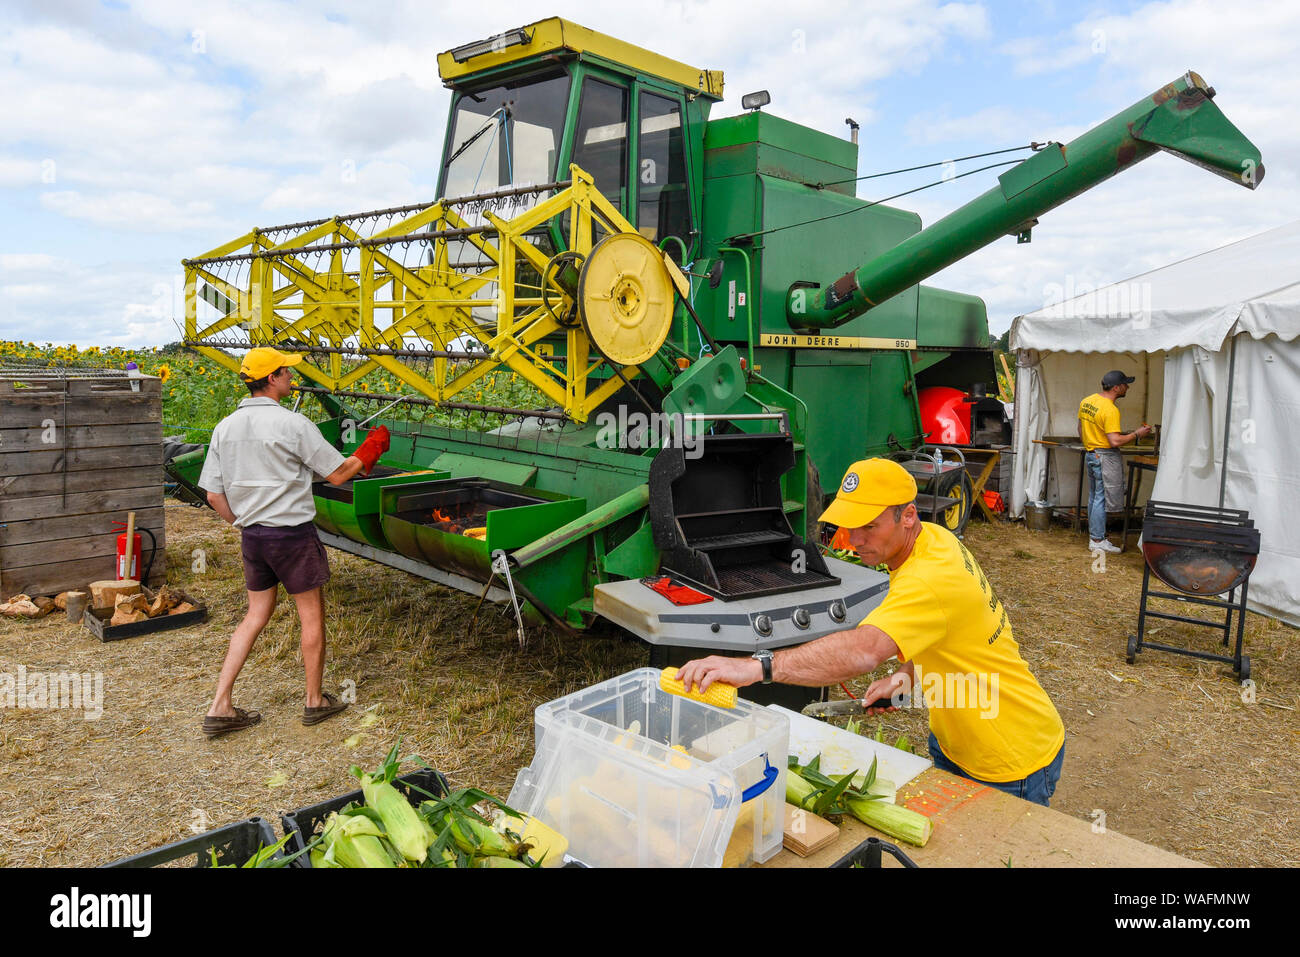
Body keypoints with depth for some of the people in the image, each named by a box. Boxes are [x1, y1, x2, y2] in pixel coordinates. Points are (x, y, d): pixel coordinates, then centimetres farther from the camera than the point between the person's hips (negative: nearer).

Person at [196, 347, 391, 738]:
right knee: (312, 615, 10)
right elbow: (337, 474, -9)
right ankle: (315, 701, 23)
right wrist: (371, 449, 6)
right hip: (292, 534, -6)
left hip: (251, 536, 7)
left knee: (256, 615, 17)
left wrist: (244, 524, 20)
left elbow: (214, 495, 5)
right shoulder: (292, 424, -15)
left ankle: (220, 708, 15)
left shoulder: (225, 427, 4)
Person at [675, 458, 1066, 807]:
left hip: (1014, 763, -9)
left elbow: (862, 651, -51)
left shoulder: (930, 580, -35)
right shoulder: (932, 539, -4)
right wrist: (906, 677, -6)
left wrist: (756, 667, -59)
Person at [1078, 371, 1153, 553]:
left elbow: (1081, 430, 17)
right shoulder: (1110, 410, -21)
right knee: (1102, 499, -3)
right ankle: (1097, 541, 1)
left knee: (1094, 497, 15)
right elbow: (1115, 441, -24)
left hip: (1090, 454, 9)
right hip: (1106, 457, -9)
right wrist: (1137, 434, -12)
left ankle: (1095, 536, 23)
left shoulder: (1086, 401, 7)